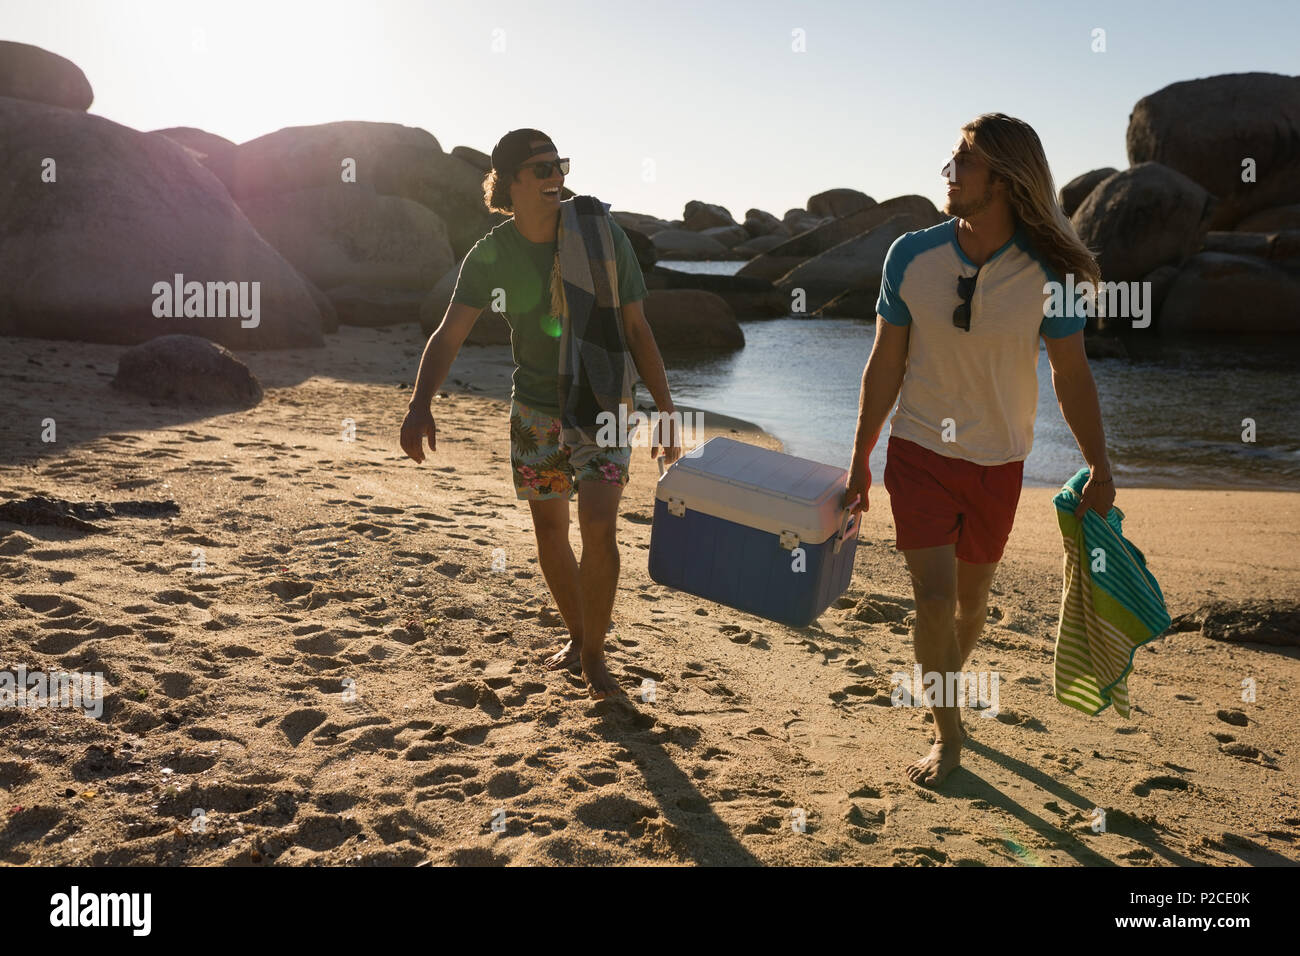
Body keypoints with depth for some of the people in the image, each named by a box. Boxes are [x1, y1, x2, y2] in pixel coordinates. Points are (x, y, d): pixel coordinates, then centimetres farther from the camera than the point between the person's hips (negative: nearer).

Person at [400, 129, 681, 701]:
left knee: (598, 526, -16)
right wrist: (419, 405, -26)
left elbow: (637, 330, -5)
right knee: (549, 533, 11)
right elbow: (448, 336, -9)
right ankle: (577, 635, 34)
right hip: (535, 409, 2)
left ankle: (594, 658, 2)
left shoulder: (602, 236, -10)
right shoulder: (490, 256, -8)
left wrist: (666, 411, -5)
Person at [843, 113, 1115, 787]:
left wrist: (1101, 468, 1)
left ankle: (941, 690, 43)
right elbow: (885, 365, -1)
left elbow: (1072, 374, 0)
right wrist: (859, 461, 3)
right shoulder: (912, 256, -9)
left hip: (998, 461, 1)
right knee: (934, 599, -8)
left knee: (971, 598, 14)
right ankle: (946, 733, 13)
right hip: (919, 451, -1)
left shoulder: (1047, 272, -11)